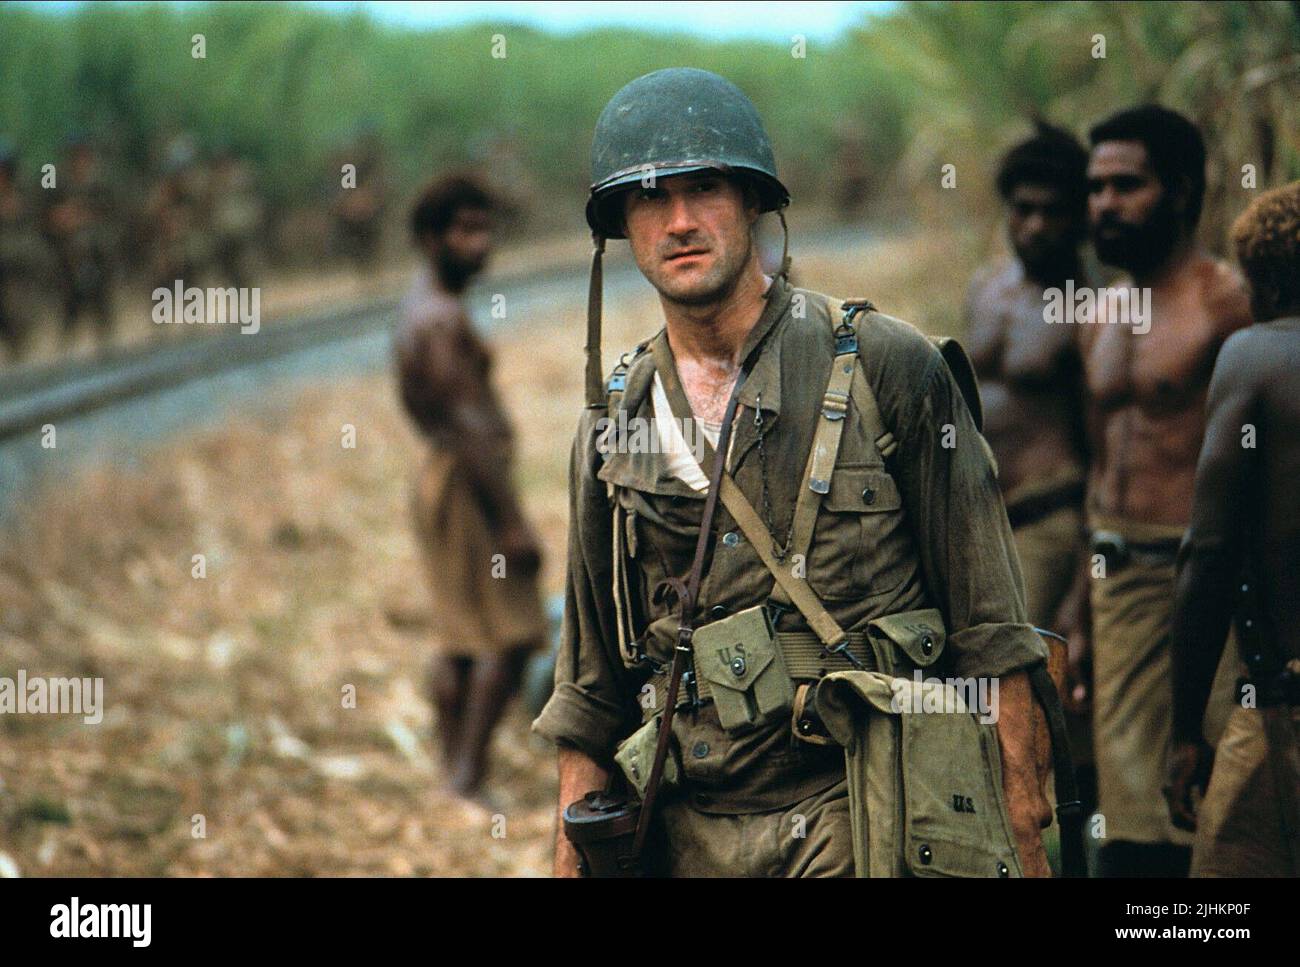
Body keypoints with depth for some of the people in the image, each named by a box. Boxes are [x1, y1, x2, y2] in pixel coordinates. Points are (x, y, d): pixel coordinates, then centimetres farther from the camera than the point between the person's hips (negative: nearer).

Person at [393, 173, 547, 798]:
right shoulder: (441, 319, -19)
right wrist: (512, 521, -23)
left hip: (443, 480, 10)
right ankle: (469, 774, -10)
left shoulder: (420, 307, 14)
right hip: (470, 487, -10)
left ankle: (456, 768, 14)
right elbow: (467, 425, -23)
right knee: (512, 635, -9)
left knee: (458, 639, 11)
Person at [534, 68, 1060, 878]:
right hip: (695, 834, 3)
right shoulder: (612, 424, 10)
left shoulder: (887, 367, -1)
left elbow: (989, 628, -1)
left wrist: (1024, 840, -5)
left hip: (867, 820, -3)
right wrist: (574, 862, 10)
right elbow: (592, 694, 16)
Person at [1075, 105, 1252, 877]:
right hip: (1118, 576, 8)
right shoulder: (1105, 316, 17)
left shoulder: (1225, 301, -8)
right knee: (1128, 809, 8)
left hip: (1194, 576, -8)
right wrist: (1082, 614, 19)